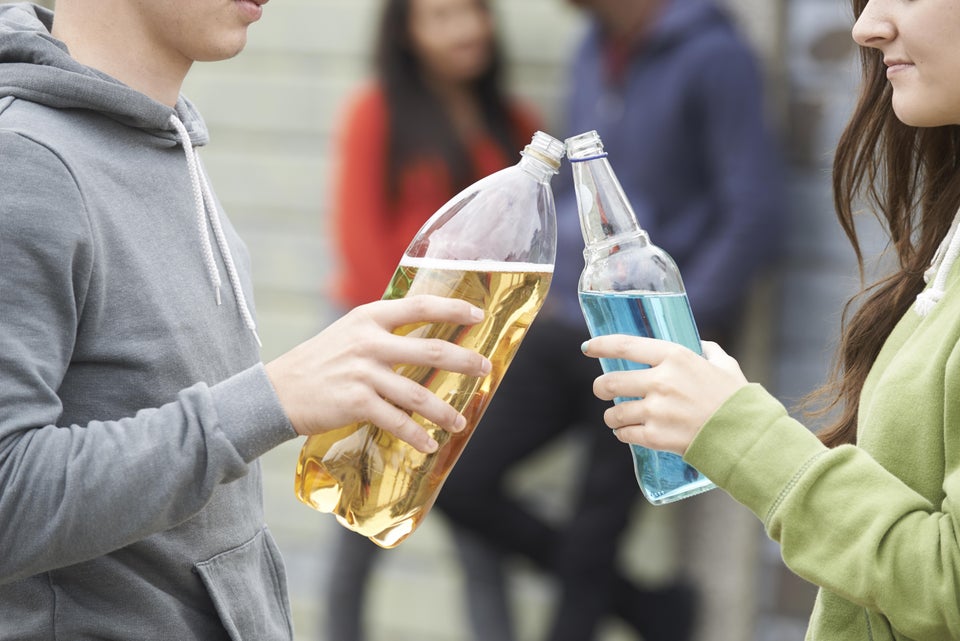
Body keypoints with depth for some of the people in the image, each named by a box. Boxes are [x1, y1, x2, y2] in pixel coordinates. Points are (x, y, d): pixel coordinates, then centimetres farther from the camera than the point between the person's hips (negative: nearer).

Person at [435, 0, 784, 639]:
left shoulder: (715, 58, -14)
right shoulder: (594, 53, 9)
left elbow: (756, 216, -17)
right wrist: (555, 291, 11)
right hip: (565, 327, 7)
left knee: (588, 549, 0)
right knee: (462, 484, 1)